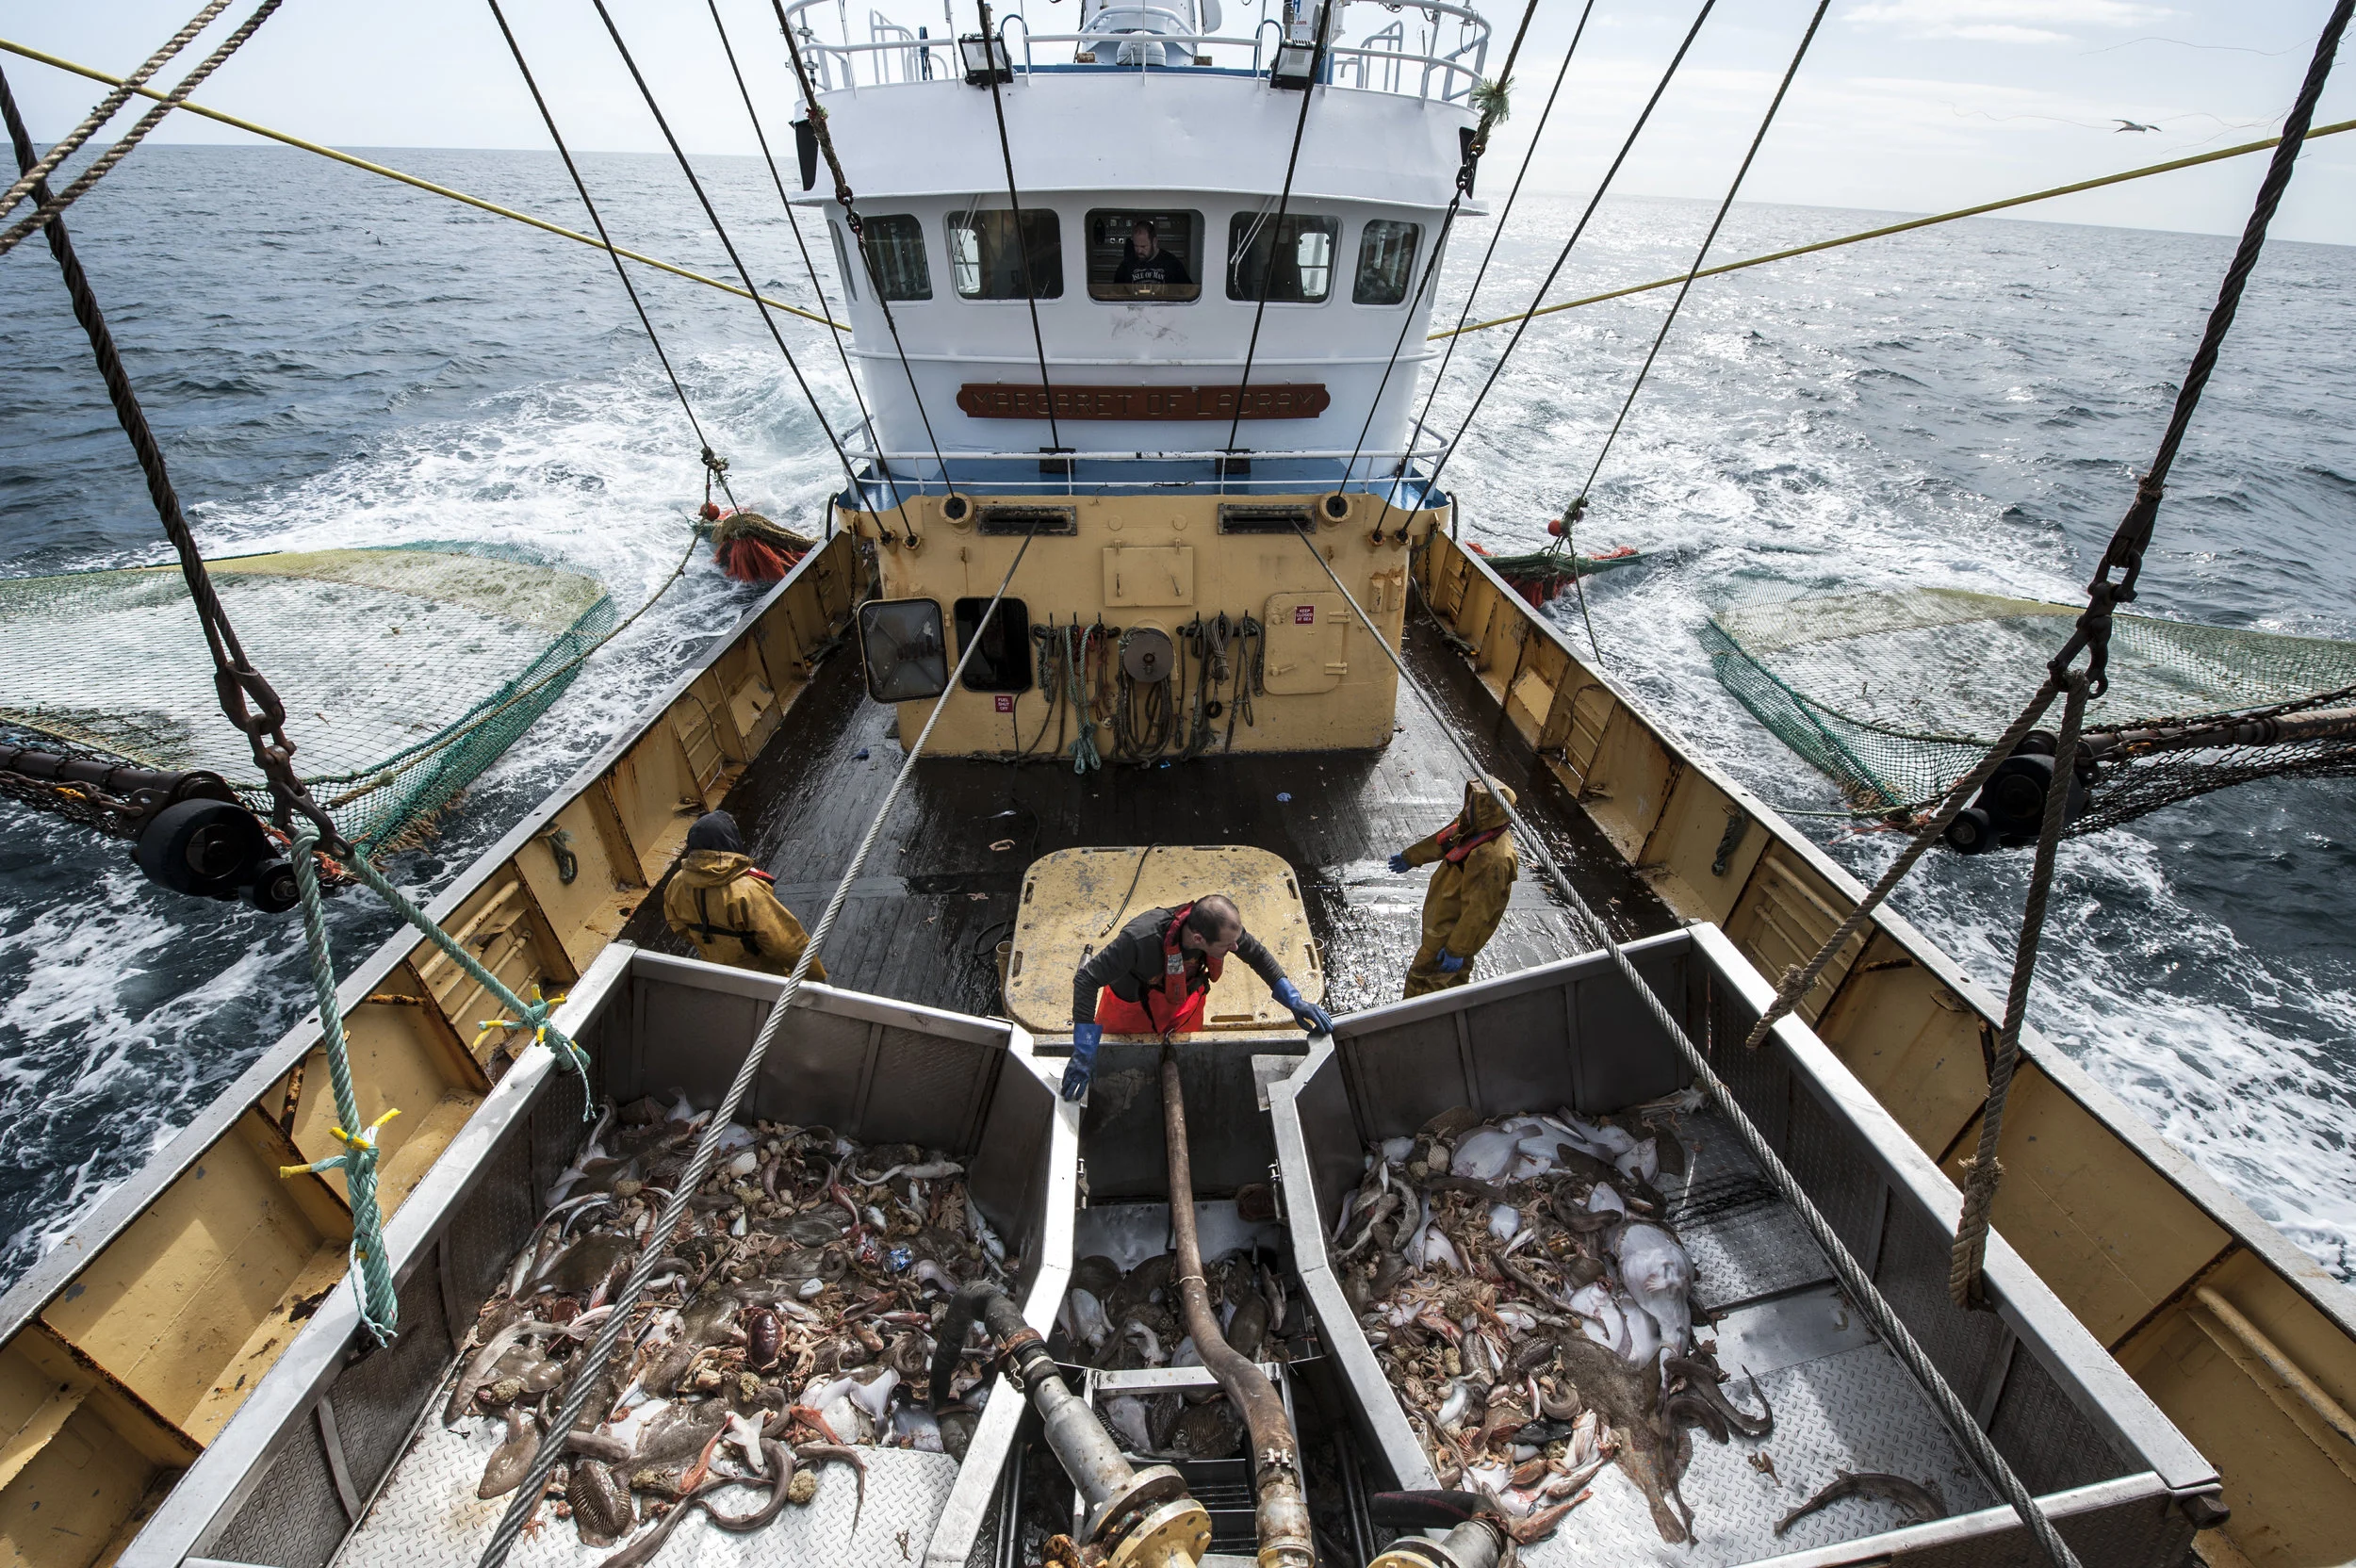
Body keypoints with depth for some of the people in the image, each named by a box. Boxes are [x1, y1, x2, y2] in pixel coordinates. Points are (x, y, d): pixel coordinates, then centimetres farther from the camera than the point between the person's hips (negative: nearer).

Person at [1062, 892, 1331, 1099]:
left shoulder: (1225, 927, -31)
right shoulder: (1140, 939, -46)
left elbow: (1258, 954, -9)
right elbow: (1086, 980, -38)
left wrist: (1293, 999, -12)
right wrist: (1083, 1052, -39)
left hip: (1185, 1005, 3)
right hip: (1132, 1008, -3)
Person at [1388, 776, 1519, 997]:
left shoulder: (1492, 859, -38)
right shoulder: (1475, 827, -9)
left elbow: (1477, 912, -33)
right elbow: (1441, 840, 10)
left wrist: (1457, 950, -25)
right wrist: (1410, 857, 25)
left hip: (1453, 930, -9)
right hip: (1446, 917, 9)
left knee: (1422, 980, 7)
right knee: (1455, 978, 30)